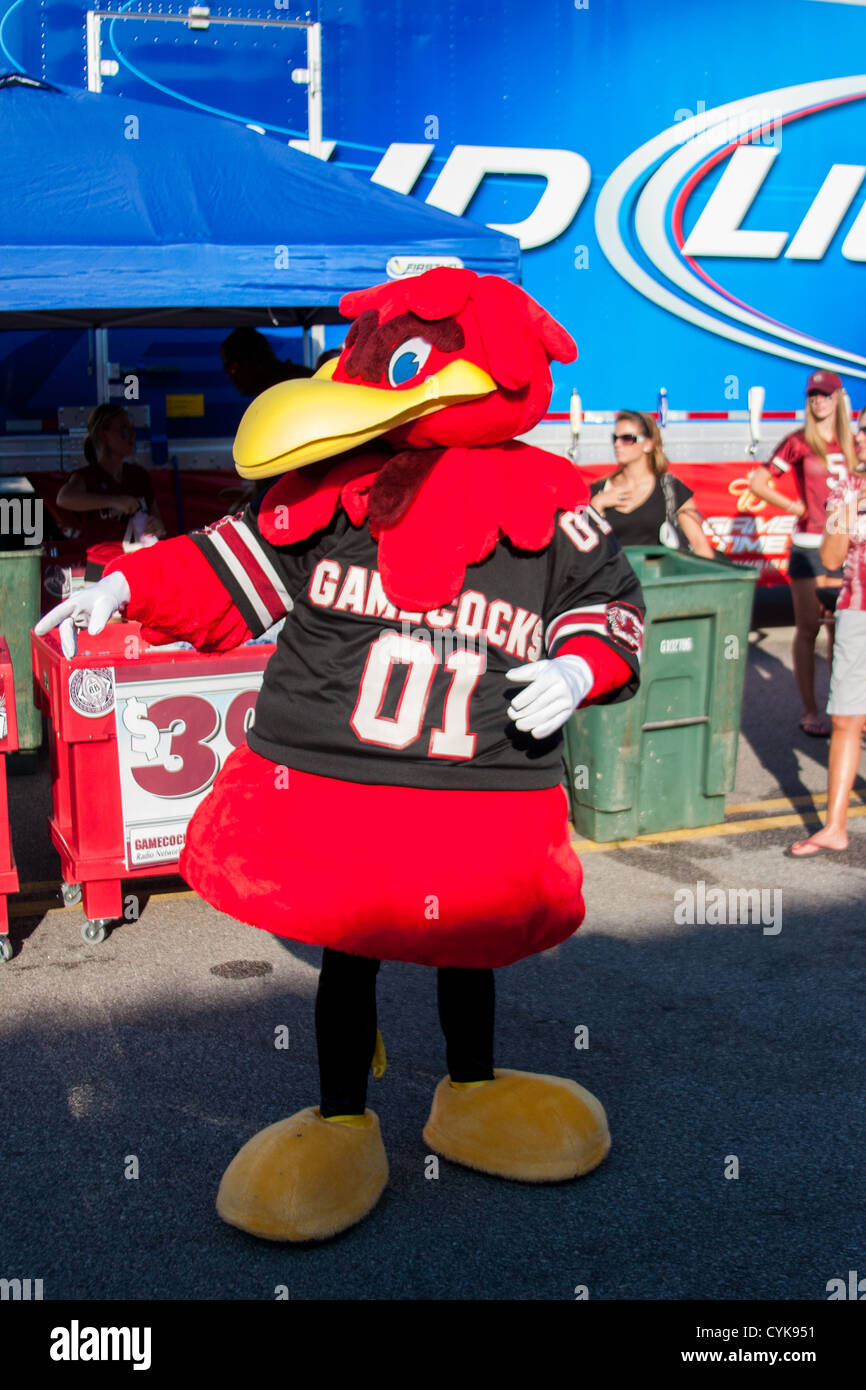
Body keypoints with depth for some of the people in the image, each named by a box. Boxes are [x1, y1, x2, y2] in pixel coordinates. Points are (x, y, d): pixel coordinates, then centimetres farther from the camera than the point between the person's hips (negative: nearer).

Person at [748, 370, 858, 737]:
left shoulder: (851, 444, 11)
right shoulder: (798, 443, -2)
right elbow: (757, 483, -3)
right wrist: (794, 506, -8)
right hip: (809, 545, -4)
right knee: (808, 630, 1)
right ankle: (810, 711, 8)